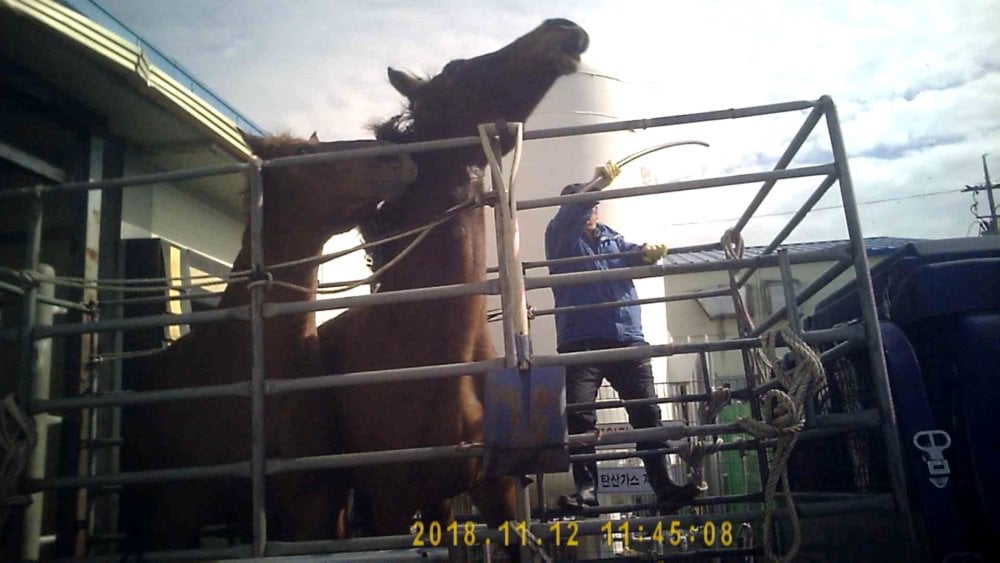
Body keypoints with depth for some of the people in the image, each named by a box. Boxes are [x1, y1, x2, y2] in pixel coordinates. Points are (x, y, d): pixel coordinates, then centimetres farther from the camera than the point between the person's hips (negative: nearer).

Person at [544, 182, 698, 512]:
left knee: (647, 412, -2)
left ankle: (663, 488, 1)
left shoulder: (613, 239, 22)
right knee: (579, 416, -11)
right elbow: (567, 217, -12)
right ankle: (586, 488, -7)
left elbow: (635, 255, 4)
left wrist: (647, 251, -20)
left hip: (627, 339, 3)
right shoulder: (560, 239, 9)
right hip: (581, 342, -3)